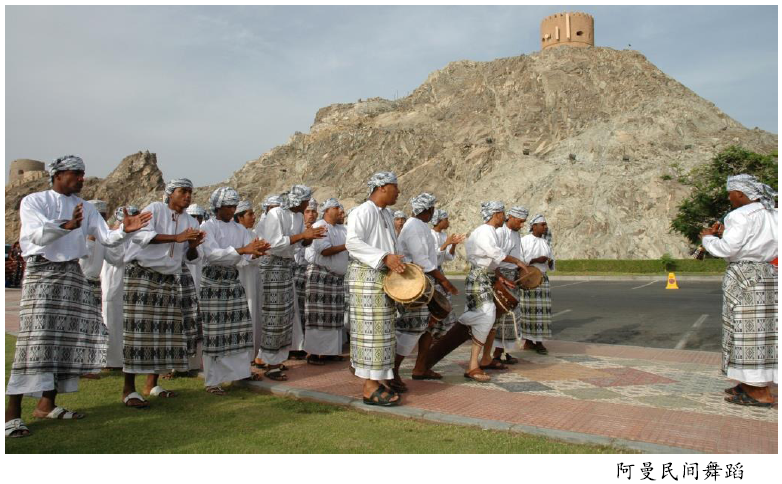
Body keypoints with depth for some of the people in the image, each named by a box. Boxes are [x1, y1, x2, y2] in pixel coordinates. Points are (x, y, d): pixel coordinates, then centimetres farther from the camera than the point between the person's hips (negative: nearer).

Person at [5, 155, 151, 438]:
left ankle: (47, 404, 16)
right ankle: (12, 413, -7)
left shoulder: (85, 208, 15)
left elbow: (107, 238, 7)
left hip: (73, 275, 6)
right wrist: (67, 226, -35)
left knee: (70, 337, 4)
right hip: (42, 272, -6)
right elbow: (38, 235, -16)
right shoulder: (33, 201, 0)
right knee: (36, 338, -13)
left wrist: (125, 231, -14)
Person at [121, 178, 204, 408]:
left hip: (172, 279, 6)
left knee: (167, 329, 2)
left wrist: (194, 245, -12)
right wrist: (177, 238, -24)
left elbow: (192, 257, 11)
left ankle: (152, 384, 15)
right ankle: (128, 389, 0)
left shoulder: (191, 222, 12)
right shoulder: (155, 209, -4)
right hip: (143, 274, -5)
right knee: (141, 329, -8)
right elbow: (141, 234, -20)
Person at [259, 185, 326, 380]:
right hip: (272, 266, -8)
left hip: (288, 265, 8)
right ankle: (271, 366, 6)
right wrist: (302, 235, -24)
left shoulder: (299, 216, 9)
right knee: (273, 315, -3)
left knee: (285, 313, 11)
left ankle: (276, 359, 24)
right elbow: (273, 243, -23)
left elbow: (303, 243, 11)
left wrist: (311, 236, -11)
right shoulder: (275, 214, -15)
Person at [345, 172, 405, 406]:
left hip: (385, 277, 10)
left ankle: (374, 382, 21)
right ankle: (370, 389, 0)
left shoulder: (387, 214, 18)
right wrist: (385, 258, -28)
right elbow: (353, 242, -24)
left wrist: (398, 263, 10)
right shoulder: (363, 212, -12)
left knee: (381, 330, 12)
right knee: (371, 329, -7)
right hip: (367, 277, -9)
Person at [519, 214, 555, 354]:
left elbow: (551, 265, 19)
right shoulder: (524, 241, -3)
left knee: (541, 310, 0)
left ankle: (539, 342, 6)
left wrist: (550, 262, -4)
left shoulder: (545, 242, 14)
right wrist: (536, 260, -17)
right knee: (528, 310, -5)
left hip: (543, 279, 5)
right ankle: (528, 341, 5)